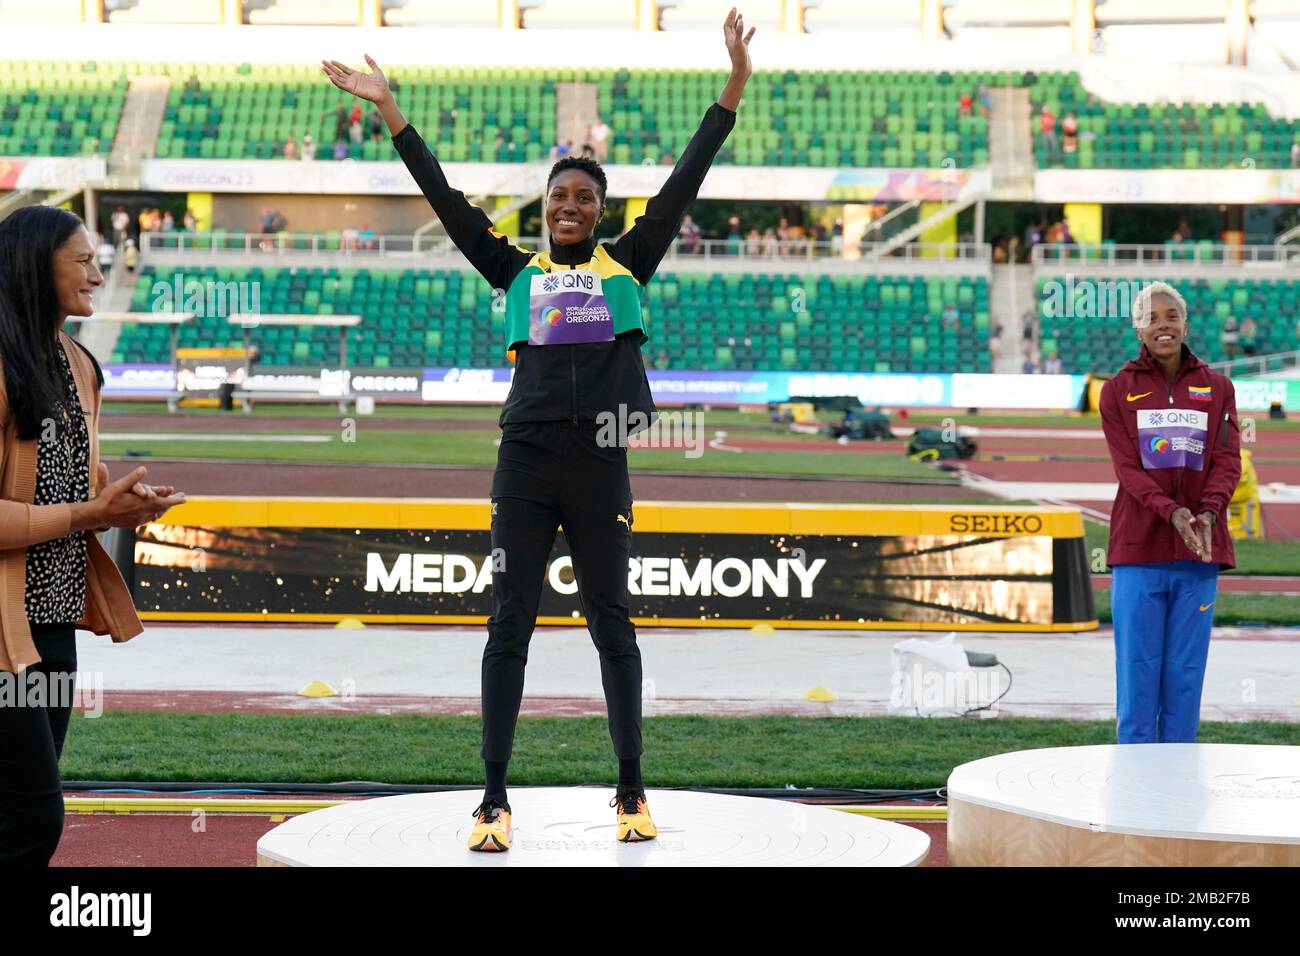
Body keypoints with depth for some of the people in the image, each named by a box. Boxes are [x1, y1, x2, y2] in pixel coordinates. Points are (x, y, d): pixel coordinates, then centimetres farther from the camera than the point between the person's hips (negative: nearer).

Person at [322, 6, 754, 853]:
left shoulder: (627, 265, 10)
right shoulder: (519, 270, 12)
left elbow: (684, 184, 7)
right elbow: (447, 199, 11)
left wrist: (735, 85, 4)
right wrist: (389, 108, 10)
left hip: (601, 466, -1)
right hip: (526, 464, 1)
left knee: (612, 623, 6)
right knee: (510, 623, 0)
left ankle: (632, 791, 14)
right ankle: (495, 799, 3)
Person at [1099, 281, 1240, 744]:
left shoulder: (1217, 388, 10)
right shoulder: (1119, 390, 5)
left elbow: (1228, 461, 1)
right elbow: (1128, 468, -5)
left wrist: (1208, 512, -18)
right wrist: (1172, 512, -21)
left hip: (1198, 552, 1)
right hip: (1139, 550, -1)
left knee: (1186, 675, 4)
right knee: (1138, 672, -1)